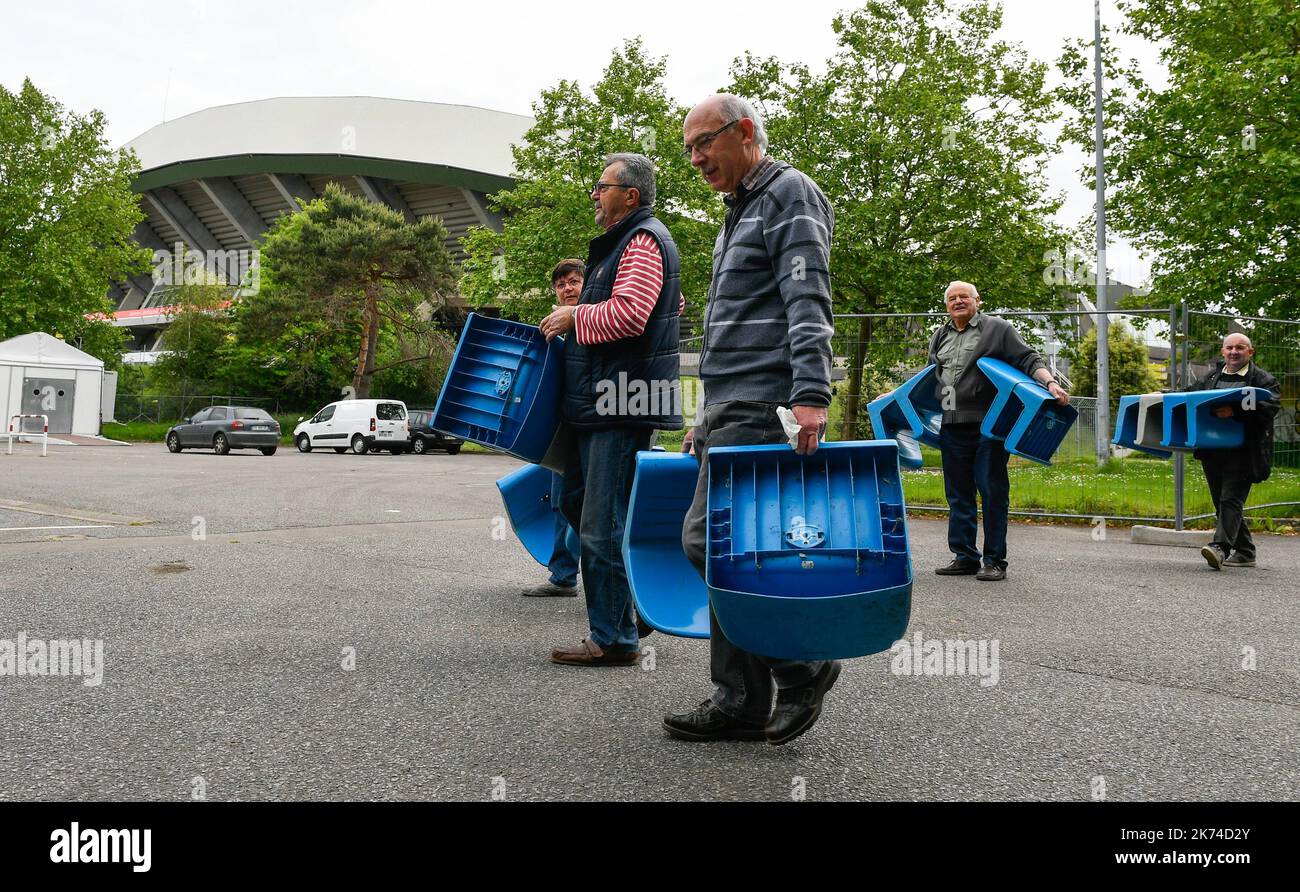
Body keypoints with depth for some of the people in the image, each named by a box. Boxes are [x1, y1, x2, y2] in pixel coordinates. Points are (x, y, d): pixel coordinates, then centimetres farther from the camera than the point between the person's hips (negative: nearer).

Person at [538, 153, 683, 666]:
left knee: (603, 521, -8)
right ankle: (634, 607, 22)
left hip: (624, 403, -11)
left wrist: (575, 318, -9)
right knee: (576, 501, 15)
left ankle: (614, 639, 1)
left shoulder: (643, 242, -10)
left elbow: (628, 313, -25)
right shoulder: (623, 242, 24)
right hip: (601, 402, 11)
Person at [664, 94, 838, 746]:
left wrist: (810, 394, -28)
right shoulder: (740, 212, 27)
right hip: (728, 408, 10)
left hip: (760, 405, -10)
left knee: (708, 539, -15)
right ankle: (741, 703, 10)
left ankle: (802, 663, 0)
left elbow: (807, 301, -17)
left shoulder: (789, 192, -2)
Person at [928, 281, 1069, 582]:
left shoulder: (997, 329, 3)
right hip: (952, 427, 5)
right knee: (958, 494, 8)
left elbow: (1029, 360, -2)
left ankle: (994, 560, 4)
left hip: (987, 425, -5)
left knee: (992, 491, -2)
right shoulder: (939, 337, 19)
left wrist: (1050, 383, -18)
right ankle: (965, 557, 17)